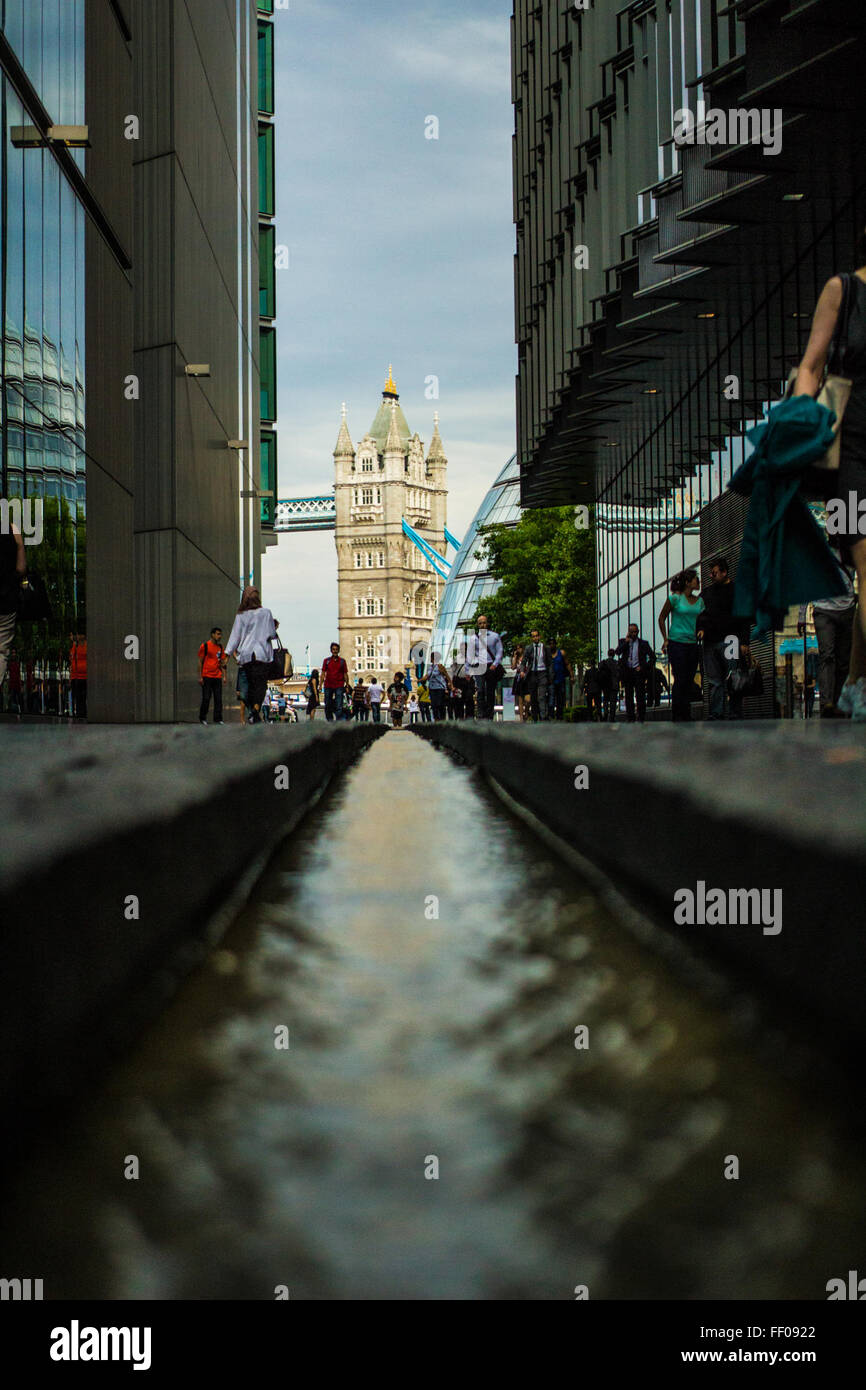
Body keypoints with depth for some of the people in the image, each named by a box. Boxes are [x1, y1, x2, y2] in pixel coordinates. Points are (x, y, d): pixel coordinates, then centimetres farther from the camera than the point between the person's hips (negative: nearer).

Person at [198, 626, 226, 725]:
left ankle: (218, 719, 5)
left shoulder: (220, 647, 13)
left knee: (218, 698, 1)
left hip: (217, 677, 5)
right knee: (206, 698, -2)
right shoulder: (205, 646, -2)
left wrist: (224, 676, 8)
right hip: (207, 676, -4)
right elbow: (200, 662, -2)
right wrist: (200, 677, -7)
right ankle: (202, 718, 10)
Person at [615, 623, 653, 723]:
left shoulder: (643, 643, 8)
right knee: (628, 696, 3)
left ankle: (641, 718, -3)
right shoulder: (623, 642, 11)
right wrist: (626, 641, -8)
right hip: (627, 672, 2)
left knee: (640, 695, -6)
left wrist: (644, 667, -2)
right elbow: (617, 652, -6)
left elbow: (652, 657, 9)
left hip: (638, 671, -2)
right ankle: (630, 718, 8)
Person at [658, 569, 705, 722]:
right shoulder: (675, 598, -4)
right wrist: (666, 639, 0)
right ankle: (677, 716, -4)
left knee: (689, 681, 5)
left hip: (693, 645, 5)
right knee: (680, 680, -9)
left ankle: (686, 716, 10)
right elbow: (662, 618, 3)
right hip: (677, 643, -5)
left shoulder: (699, 600, 11)